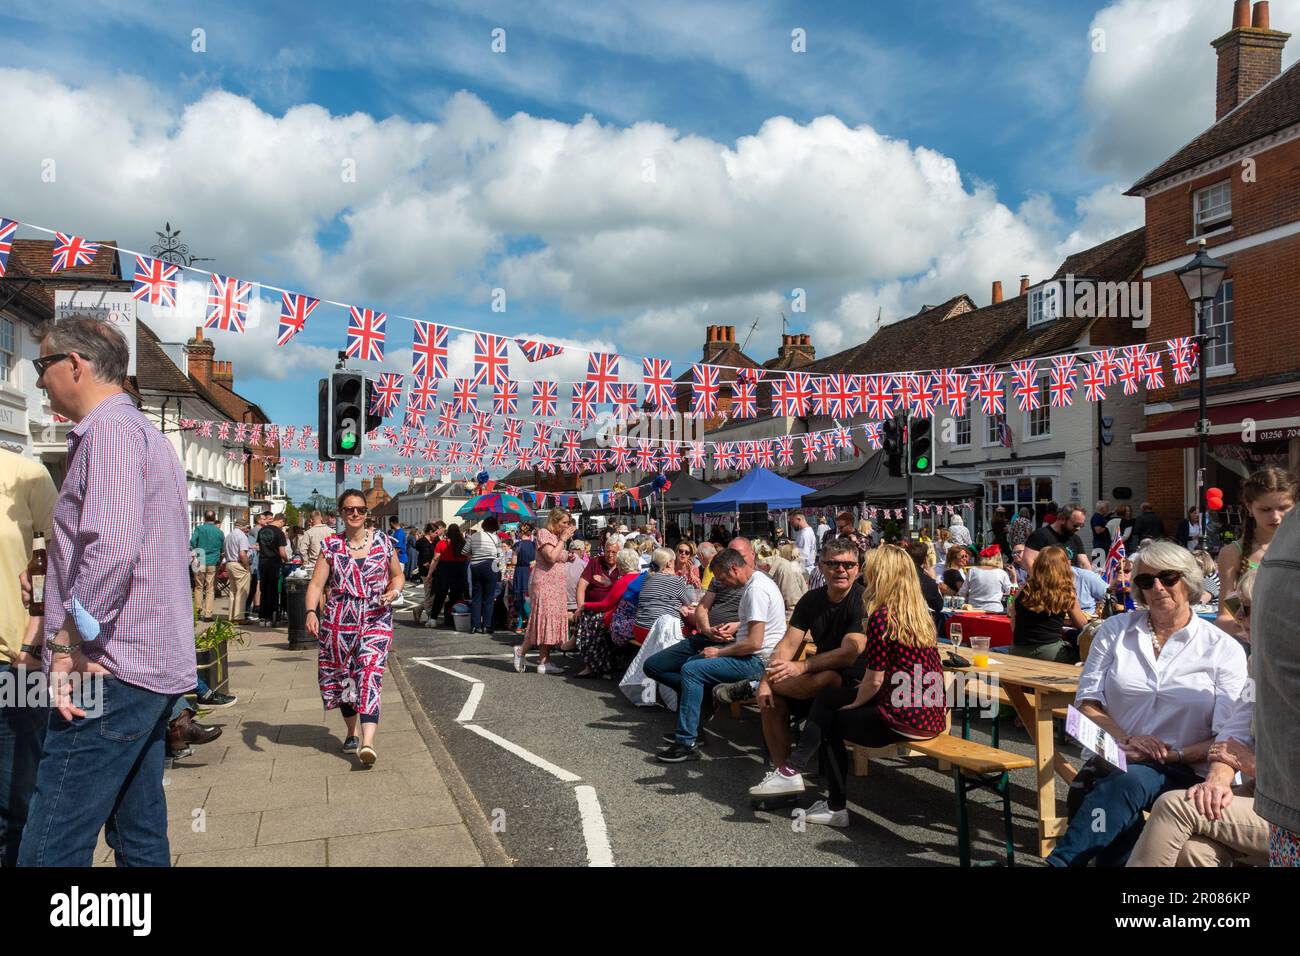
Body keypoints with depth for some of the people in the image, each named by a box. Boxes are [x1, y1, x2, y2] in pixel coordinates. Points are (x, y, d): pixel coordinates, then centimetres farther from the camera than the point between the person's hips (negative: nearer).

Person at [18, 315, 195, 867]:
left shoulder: (110, 429, -10)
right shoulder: (147, 434, 22)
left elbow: (112, 547, -23)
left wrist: (69, 640, -16)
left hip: (112, 669, -10)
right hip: (157, 668, 10)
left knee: (50, 852, -7)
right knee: (141, 838, 14)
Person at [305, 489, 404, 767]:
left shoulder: (383, 541, 4)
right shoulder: (331, 546, 3)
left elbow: (398, 574, 15)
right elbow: (316, 583, -2)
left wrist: (394, 591, -7)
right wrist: (311, 612, -19)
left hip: (376, 618, -2)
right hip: (338, 620, 2)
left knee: (370, 672, -17)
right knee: (342, 676, 11)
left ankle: (368, 742, -27)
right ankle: (351, 733, 32)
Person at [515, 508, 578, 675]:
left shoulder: (557, 537, 18)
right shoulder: (544, 533, -9)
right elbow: (551, 557, -22)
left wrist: (568, 558, 7)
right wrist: (563, 539, -16)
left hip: (556, 586, 9)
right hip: (544, 585, -9)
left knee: (551, 622, 5)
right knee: (543, 620, -8)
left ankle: (544, 662, 7)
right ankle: (521, 651, 9)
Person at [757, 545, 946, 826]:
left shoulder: (880, 616, -16)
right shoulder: (921, 613, 10)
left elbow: (874, 679, -13)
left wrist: (853, 704, 5)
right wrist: (858, 695, 14)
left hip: (904, 719, -9)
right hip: (932, 714, 9)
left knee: (829, 723, 15)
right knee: (828, 696, 16)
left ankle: (836, 808, 24)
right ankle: (794, 770, 16)